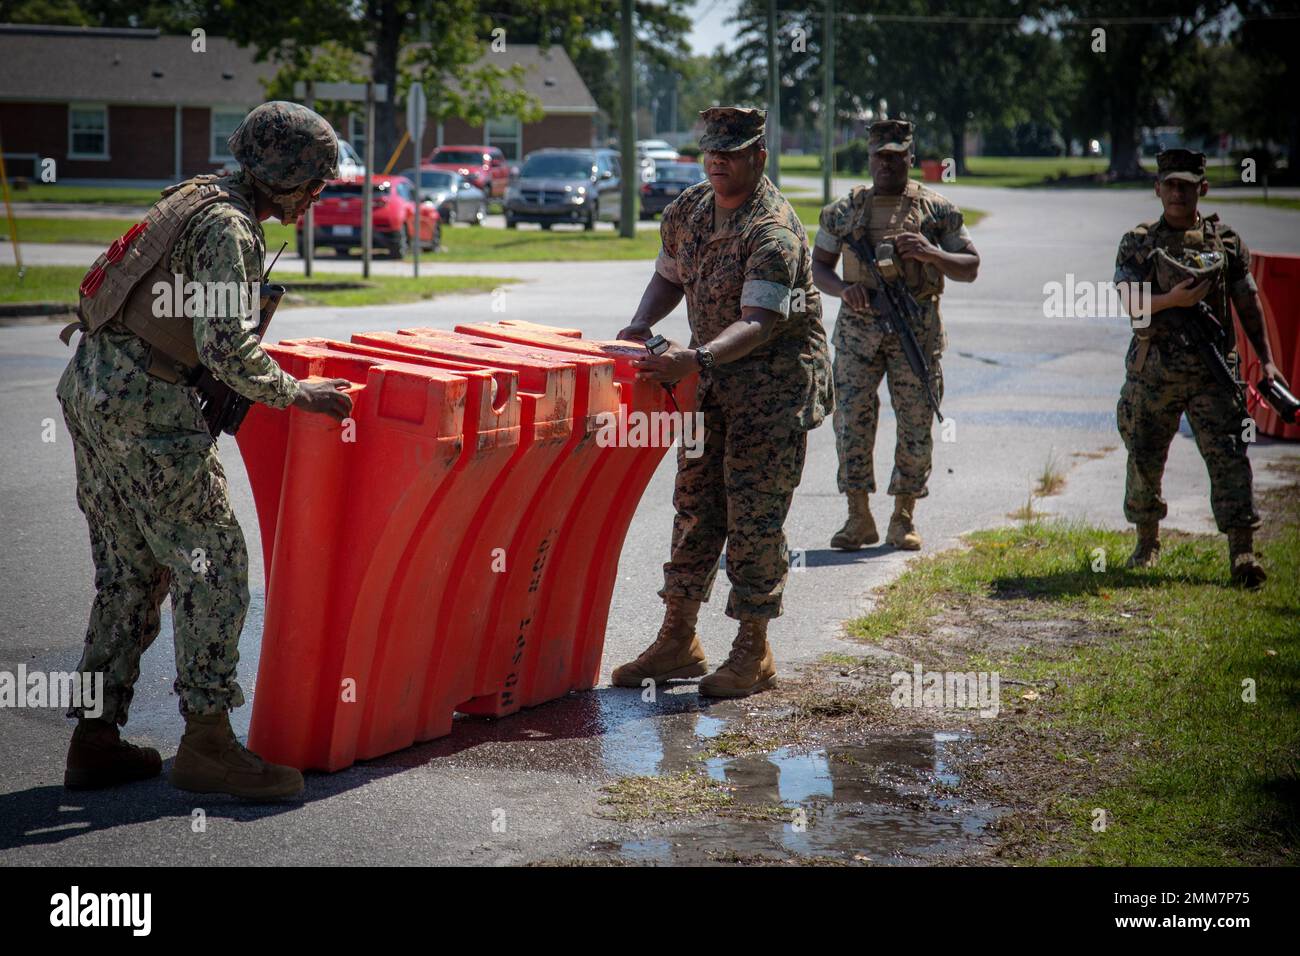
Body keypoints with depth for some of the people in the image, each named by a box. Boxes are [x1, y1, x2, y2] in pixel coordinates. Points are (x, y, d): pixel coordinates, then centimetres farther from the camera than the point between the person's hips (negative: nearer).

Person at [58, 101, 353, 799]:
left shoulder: (196, 199, 18)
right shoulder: (226, 226, -13)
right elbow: (227, 347, -21)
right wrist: (296, 394, -9)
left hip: (90, 388, 10)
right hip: (144, 406, -10)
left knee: (130, 570, 13)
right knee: (214, 560, -5)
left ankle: (95, 740, 15)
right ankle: (206, 742, -2)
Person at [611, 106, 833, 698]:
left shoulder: (774, 231, -22)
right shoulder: (687, 211, 3)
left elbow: (759, 322, -29)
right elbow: (669, 277, 17)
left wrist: (696, 358, -43)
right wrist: (640, 325, -2)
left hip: (775, 380, -7)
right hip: (712, 377, 7)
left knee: (753, 515, -5)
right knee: (694, 503, 9)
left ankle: (753, 654, 4)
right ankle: (678, 641, 17)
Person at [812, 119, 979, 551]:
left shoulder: (937, 210, 6)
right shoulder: (844, 210, 10)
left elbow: (970, 268, 7)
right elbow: (818, 267, 12)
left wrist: (931, 253, -12)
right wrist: (843, 288, -9)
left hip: (917, 330, -1)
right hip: (858, 326, 1)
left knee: (916, 423, 1)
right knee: (852, 419, -5)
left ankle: (903, 518, 11)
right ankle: (858, 517, 4)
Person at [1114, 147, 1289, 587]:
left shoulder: (1225, 240, 8)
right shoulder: (1138, 243, 5)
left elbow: (1248, 304, 11)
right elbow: (1128, 301, -6)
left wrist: (1266, 361, 7)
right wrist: (1171, 300, -23)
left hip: (1212, 371, -1)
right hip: (1153, 370, 1)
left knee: (1228, 454, -10)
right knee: (1145, 458, 9)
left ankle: (1242, 550, -13)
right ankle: (1147, 542, 27)